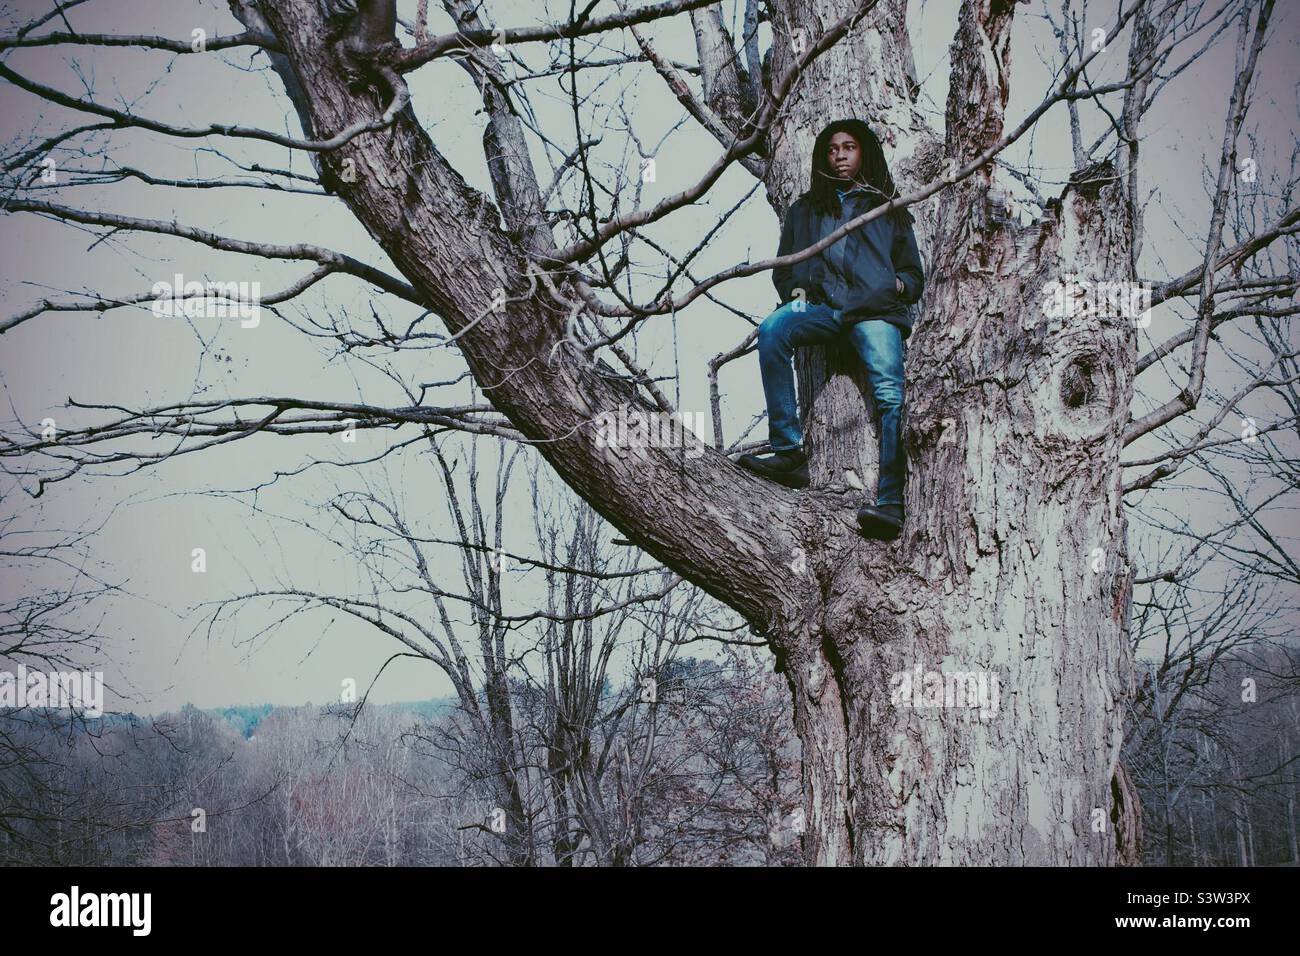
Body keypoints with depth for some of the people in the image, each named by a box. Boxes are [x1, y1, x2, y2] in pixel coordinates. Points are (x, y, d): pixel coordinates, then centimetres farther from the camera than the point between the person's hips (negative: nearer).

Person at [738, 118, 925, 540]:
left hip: (875, 310, -1)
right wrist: (795, 291, 7)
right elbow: (782, 268, 30)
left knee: (891, 395, -26)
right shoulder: (804, 210, 31)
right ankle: (788, 453, -35)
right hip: (821, 305, 2)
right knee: (772, 329, -32)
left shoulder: (889, 211, 27)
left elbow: (915, 275, 26)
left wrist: (900, 285, 1)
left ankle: (891, 503, -36)